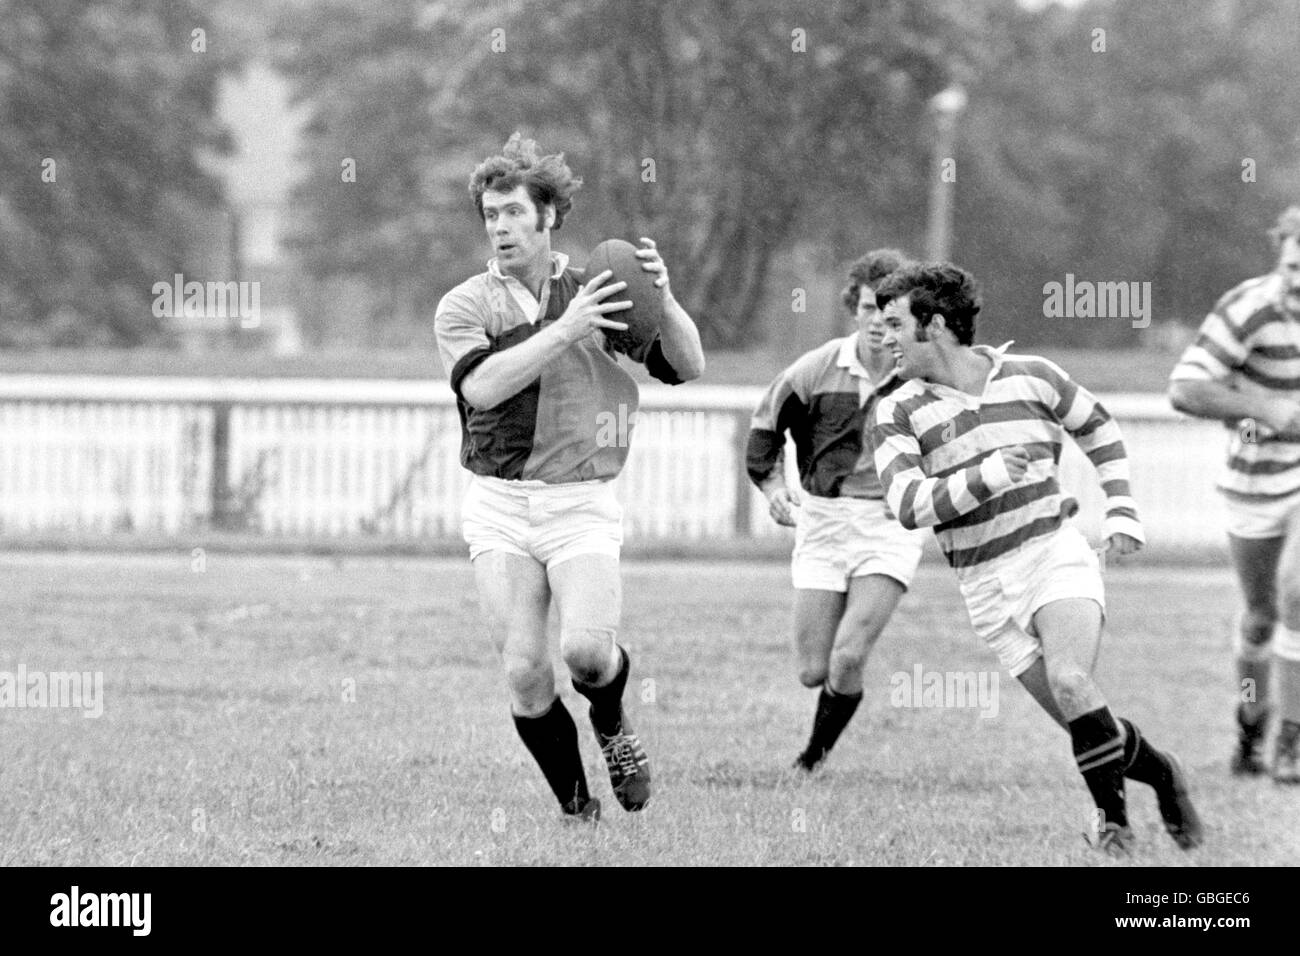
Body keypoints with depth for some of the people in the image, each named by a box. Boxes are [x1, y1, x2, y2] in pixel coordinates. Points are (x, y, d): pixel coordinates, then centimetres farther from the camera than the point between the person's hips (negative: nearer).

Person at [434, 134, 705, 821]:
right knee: (524, 671, -8)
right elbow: (481, 385, -17)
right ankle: (576, 807, 10)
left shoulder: (592, 293, 8)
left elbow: (688, 366, 4)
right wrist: (563, 330, -25)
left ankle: (612, 725, 17)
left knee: (585, 650, -18)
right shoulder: (463, 307, 3)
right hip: (498, 504, 0)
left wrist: (662, 297, -15)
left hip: (580, 503, 0)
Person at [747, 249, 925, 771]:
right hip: (822, 520, 2)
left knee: (847, 659, -17)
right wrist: (773, 483, -1)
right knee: (813, 671, 1)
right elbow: (767, 424, 12)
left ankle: (815, 756, 6)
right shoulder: (817, 368, -5)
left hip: (892, 527, -2)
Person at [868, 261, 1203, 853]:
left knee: (1068, 682, -27)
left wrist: (1122, 512, 10)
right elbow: (908, 505, -15)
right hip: (987, 589, 2)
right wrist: (984, 478, -28)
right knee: (1086, 722, -4)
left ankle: (1112, 809, -11)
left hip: (1055, 555, -2)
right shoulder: (895, 415, -1)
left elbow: (1098, 428, 19)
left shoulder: (1029, 377, 2)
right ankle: (1159, 771, 23)